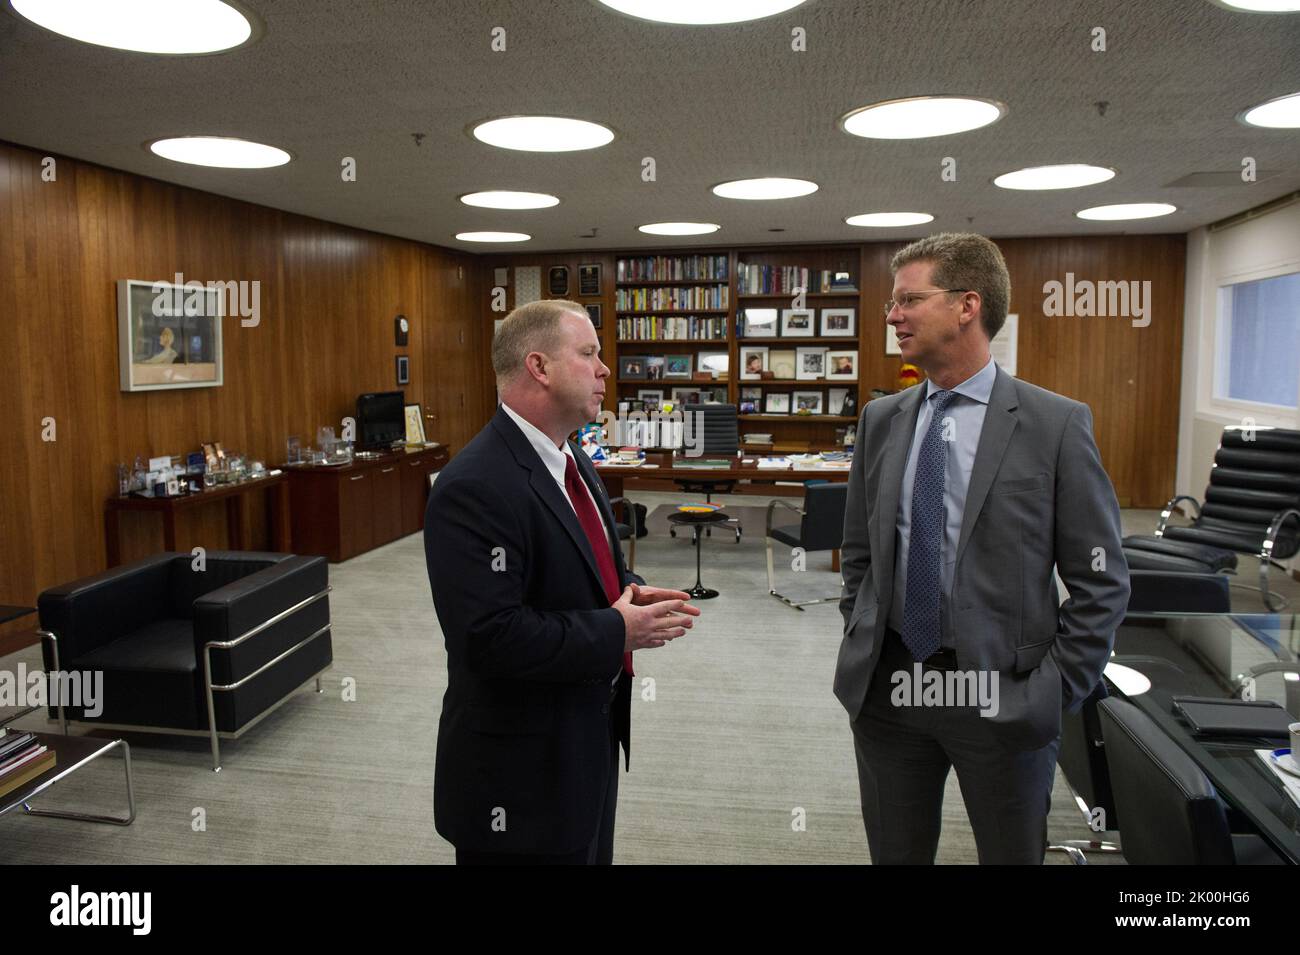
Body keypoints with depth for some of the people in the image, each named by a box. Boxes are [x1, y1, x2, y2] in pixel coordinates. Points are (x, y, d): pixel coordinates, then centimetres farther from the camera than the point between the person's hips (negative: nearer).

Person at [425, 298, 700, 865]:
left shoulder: (570, 458, 6)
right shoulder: (476, 487, -25)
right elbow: (491, 636, -30)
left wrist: (633, 593, -4)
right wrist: (616, 631, -22)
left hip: (589, 735, 9)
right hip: (522, 767, -9)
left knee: (589, 849, 23)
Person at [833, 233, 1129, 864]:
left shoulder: (1056, 424, -9)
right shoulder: (881, 419, 4)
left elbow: (1101, 582, -6)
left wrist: (1055, 689, -9)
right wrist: (861, 648, 5)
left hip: (1001, 696, -3)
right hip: (886, 688, 4)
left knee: (1013, 853, 15)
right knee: (895, 853, 17)